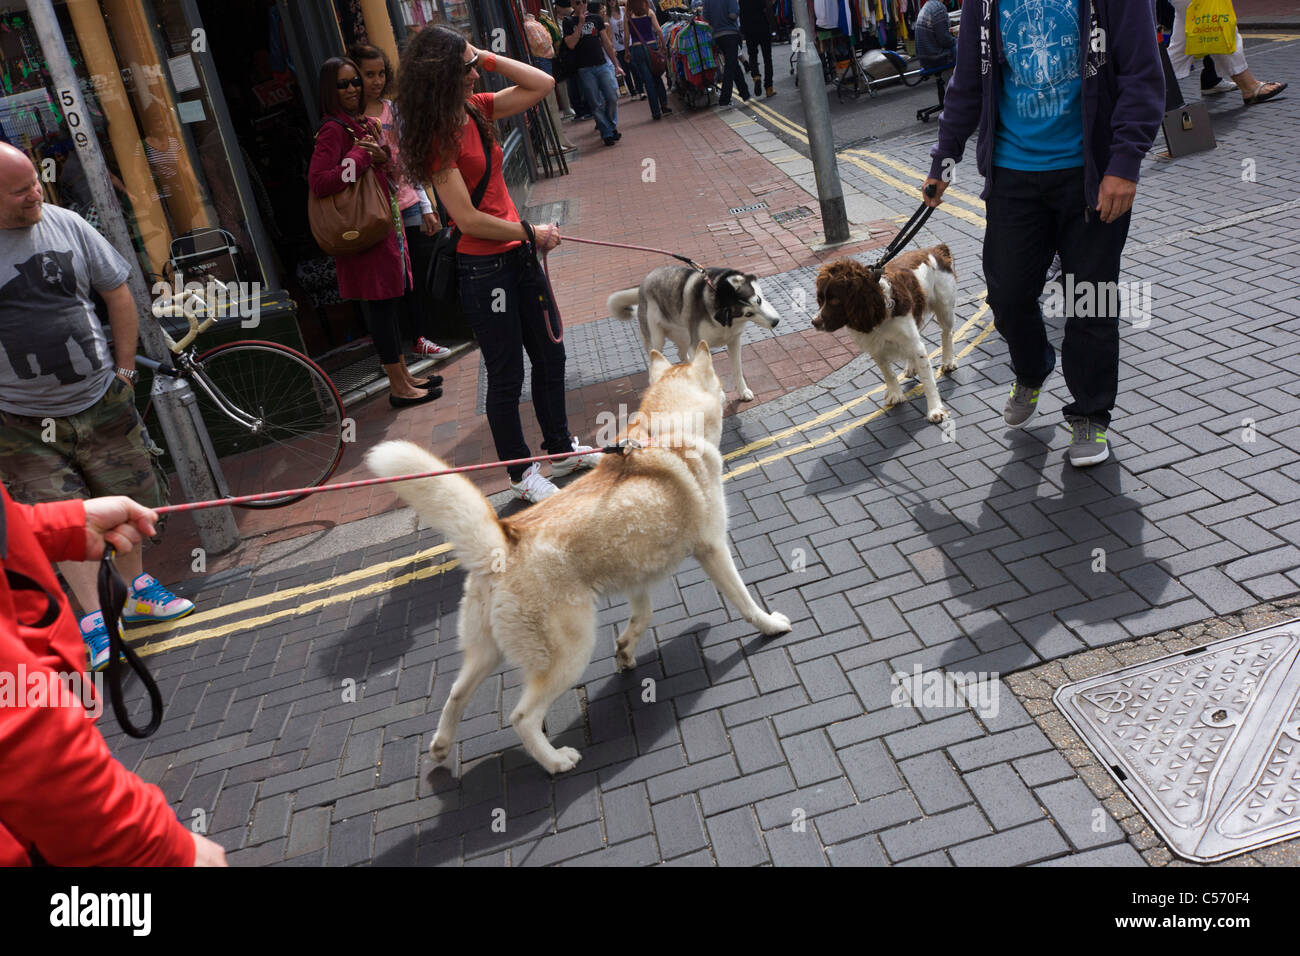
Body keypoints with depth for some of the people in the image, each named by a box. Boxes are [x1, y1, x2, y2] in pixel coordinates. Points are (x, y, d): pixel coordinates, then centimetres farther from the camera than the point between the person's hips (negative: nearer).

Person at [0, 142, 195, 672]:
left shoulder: (65, 224, -3)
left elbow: (117, 292, 7)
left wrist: (124, 369, 6)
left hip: (101, 401, 3)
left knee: (127, 501, 13)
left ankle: (138, 589, 34)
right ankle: (91, 619, 12)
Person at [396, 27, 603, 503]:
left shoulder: (476, 109, 5)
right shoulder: (437, 136, -19)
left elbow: (542, 84, 8)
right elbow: (468, 219, -21)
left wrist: (486, 57, -1)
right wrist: (532, 232, -12)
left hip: (516, 255, 8)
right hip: (482, 269, -8)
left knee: (550, 356, 19)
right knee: (507, 375, 5)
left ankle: (561, 448, 38)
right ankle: (521, 473, 23)